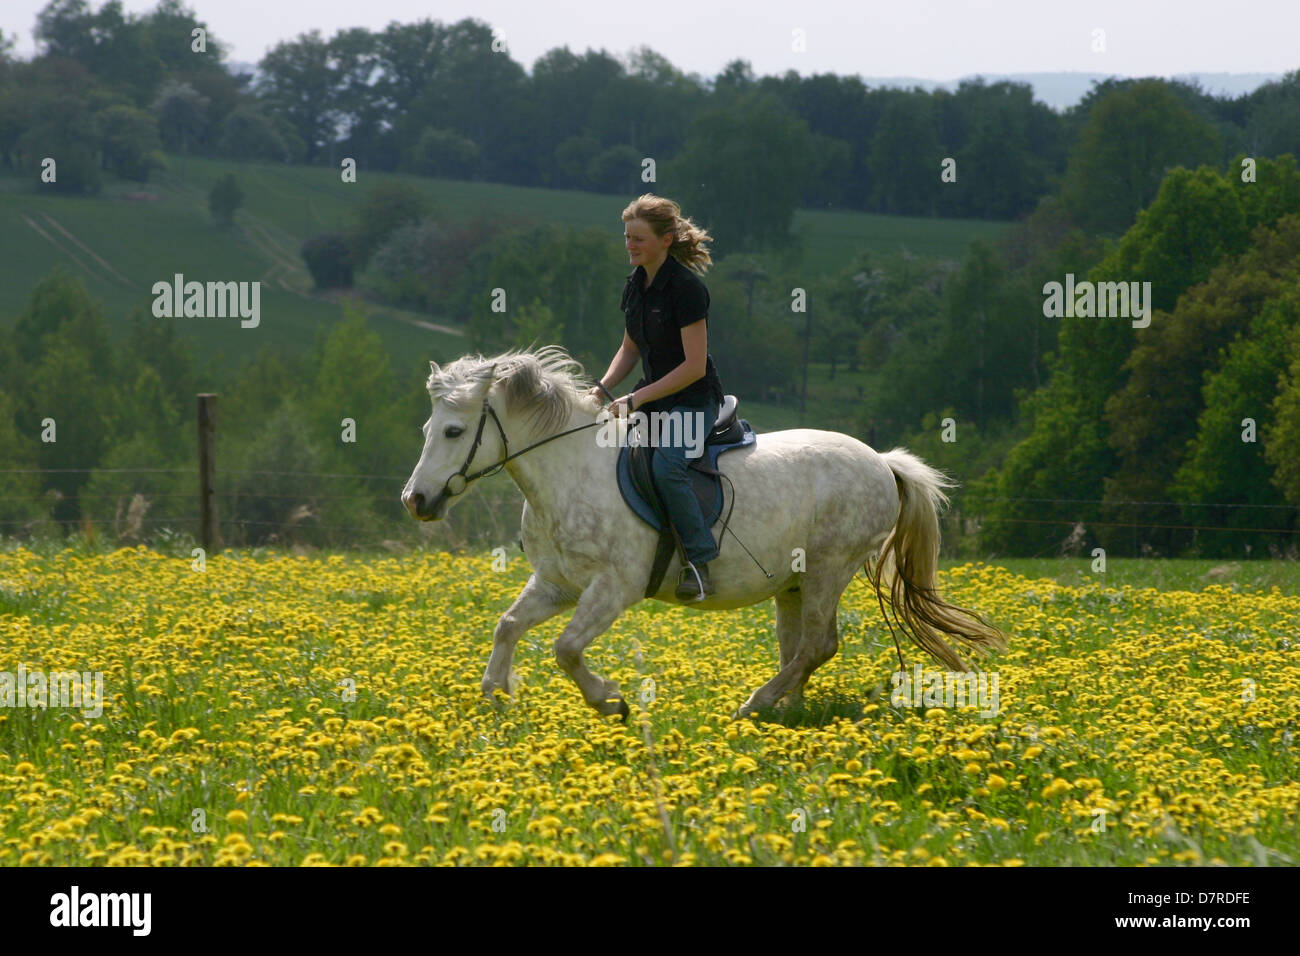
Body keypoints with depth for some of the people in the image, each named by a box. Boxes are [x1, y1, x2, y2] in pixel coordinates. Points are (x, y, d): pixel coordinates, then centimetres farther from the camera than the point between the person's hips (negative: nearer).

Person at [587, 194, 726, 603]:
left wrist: (636, 399, -23)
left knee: (666, 463, -32)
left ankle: (700, 561, -25)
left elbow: (695, 366, -21)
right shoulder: (635, 286, 6)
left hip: (693, 402, -8)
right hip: (651, 398, 9)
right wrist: (603, 388, 0)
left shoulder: (686, 288, -19)